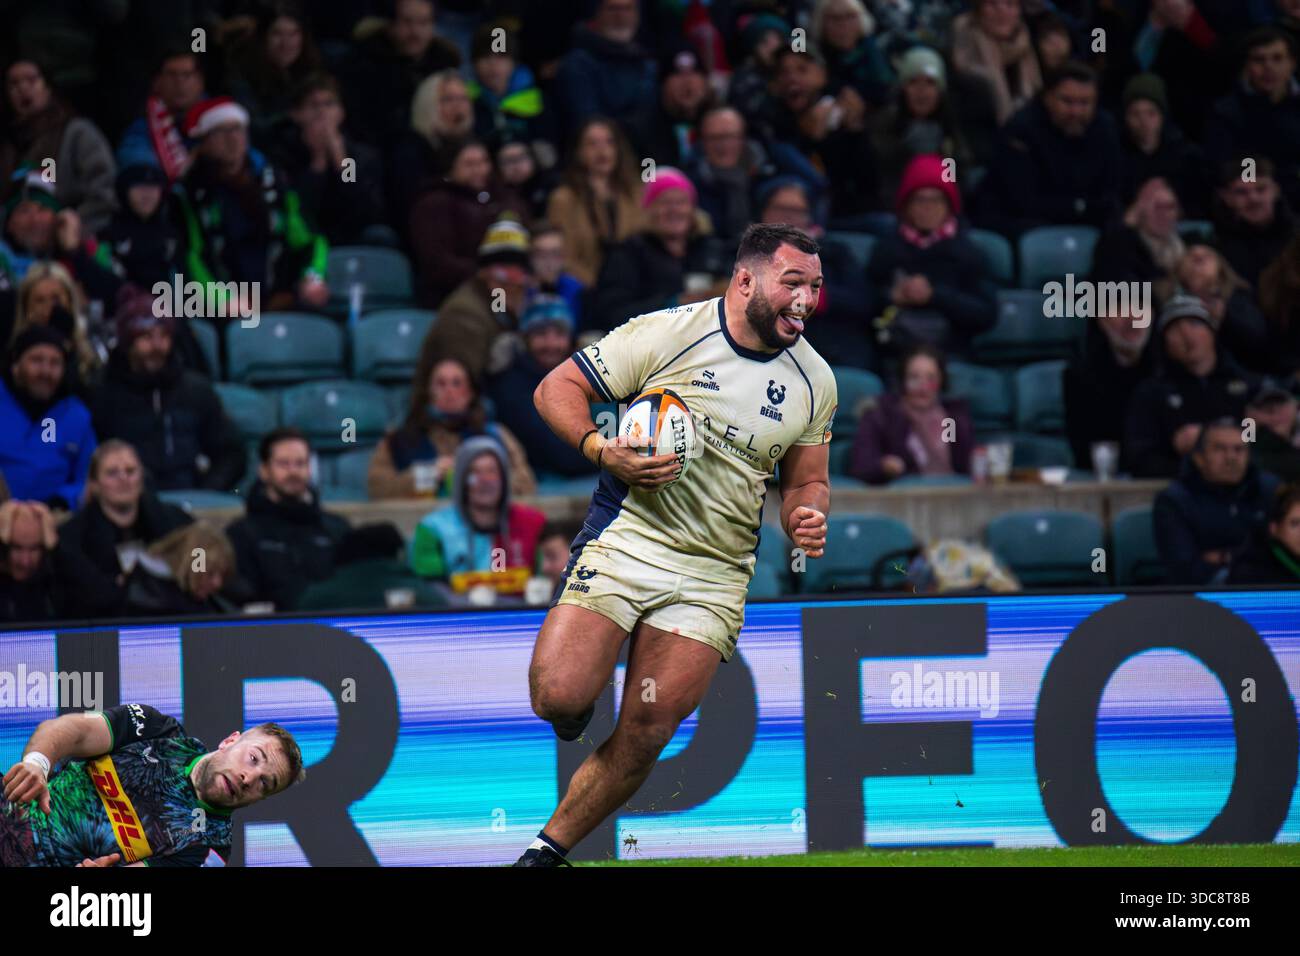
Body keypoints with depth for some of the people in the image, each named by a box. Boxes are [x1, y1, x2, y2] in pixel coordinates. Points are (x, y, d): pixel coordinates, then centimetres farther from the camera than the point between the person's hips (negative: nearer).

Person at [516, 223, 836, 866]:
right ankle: (579, 704, 19)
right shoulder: (670, 333, -7)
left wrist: (806, 516, -4)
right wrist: (602, 450, -19)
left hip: (715, 576, 3)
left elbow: (806, 480, 19)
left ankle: (548, 849, 13)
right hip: (628, 538, -3)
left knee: (644, 739, -4)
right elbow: (557, 389, -2)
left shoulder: (815, 380, 7)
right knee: (559, 698, -18)